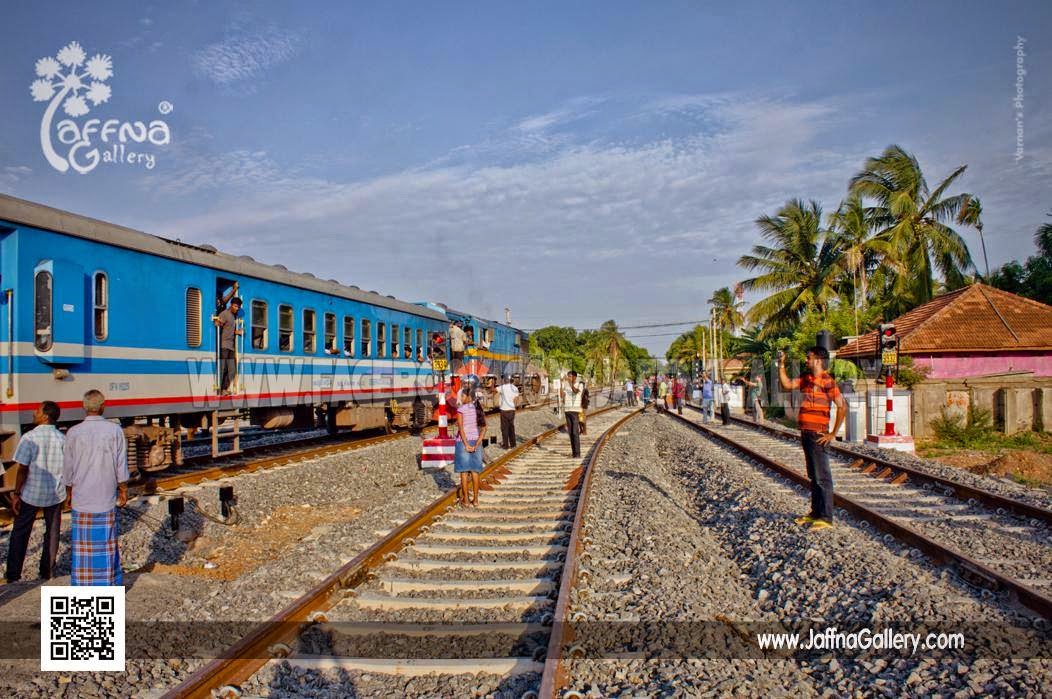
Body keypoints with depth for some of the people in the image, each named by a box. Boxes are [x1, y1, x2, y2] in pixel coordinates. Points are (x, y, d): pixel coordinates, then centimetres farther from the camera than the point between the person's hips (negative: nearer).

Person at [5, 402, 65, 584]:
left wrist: (16, 494, -4)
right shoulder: (62, 439, -5)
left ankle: (13, 574, 18)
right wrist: (67, 491, 12)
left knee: (20, 534, 13)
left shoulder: (29, 437, -14)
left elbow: (22, 469, -13)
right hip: (55, 494, 2)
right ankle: (47, 571, 20)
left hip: (31, 493, -2)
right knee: (52, 533, 13)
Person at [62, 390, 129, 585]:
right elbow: (121, 467, -5)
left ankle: (83, 585, 15)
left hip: (81, 498, 1)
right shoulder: (115, 431, -8)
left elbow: (67, 469, 3)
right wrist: (123, 491, 6)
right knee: (107, 541, 8)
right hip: (106, 497, -1)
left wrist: (69, 494, 15)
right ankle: (109, 582, 14)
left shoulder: (73, 433, -4)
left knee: (82, 542, 9)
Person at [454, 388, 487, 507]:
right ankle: (475, 499, 12)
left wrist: (466, 445, -15)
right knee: (475, 471, 9)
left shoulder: (461, 409, -10)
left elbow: (461, 428, -17)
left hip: (463, 442, -4)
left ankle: (465, 500, 8)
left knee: (464, 471, 4)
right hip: (476, 442, 4)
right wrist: (476, 445, -7)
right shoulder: (479, 409, 4)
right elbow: (484, 429, -3)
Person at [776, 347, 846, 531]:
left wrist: (833, 434, -15)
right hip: (806, 433, 9)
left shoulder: (827, 381, -13)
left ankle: (826, 518, 2)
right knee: (813, 476, 16)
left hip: (818, 435, -9)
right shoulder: (806, 379, 11)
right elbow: (787, 385, 9)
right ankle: (815, 512, 25)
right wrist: (781, 365, 2)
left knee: (822, 477, -3)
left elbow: (842, 407, -17)